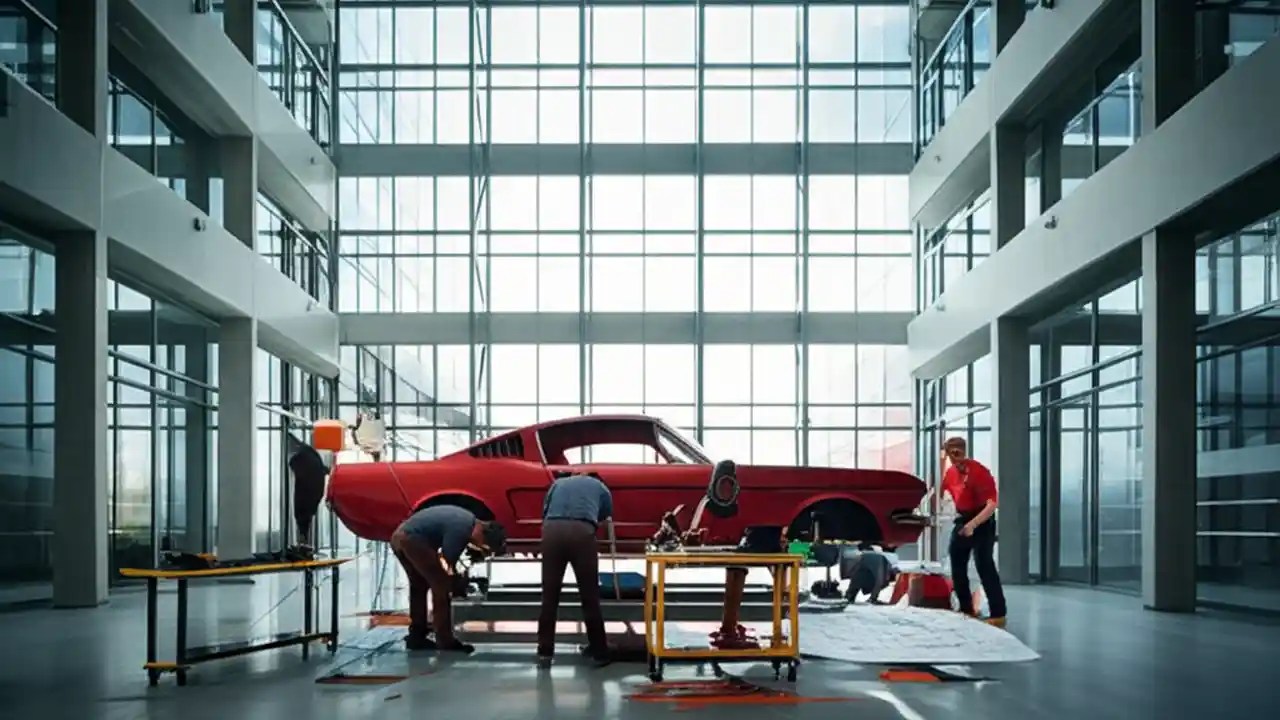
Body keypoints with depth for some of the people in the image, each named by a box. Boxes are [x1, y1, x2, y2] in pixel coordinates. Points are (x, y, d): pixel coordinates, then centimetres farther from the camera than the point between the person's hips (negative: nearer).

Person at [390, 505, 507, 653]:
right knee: (441, 586, -5)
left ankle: (416, 637, 24)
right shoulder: (460, 530, -17)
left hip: (399, 537, 10)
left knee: (419, 586, 20)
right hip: (412, 540, -10)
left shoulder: (468, 520, 11)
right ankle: (445, 641, -2)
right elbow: (446, 561, -7)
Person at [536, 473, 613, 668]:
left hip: (552, 529, 2)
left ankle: (545, 653, 12)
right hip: (582, 531, -2)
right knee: (590, 597, 8)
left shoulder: (559, 483, 34)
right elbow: (606, 521, 30)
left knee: (549, 596, 9)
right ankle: (599, 652, 16)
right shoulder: (601, 488, 30)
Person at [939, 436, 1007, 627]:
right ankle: (966, 609, 22)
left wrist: (973, 524, -36)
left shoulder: (978, 471, -21)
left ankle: (998, 614, -11)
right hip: (962, 520, 8)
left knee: (984, 566, -13)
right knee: (957, 566, 11)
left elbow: (991, 504, -28)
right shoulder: (951, 472, 3)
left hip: (982, 521, -8)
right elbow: (939, 493, 21)